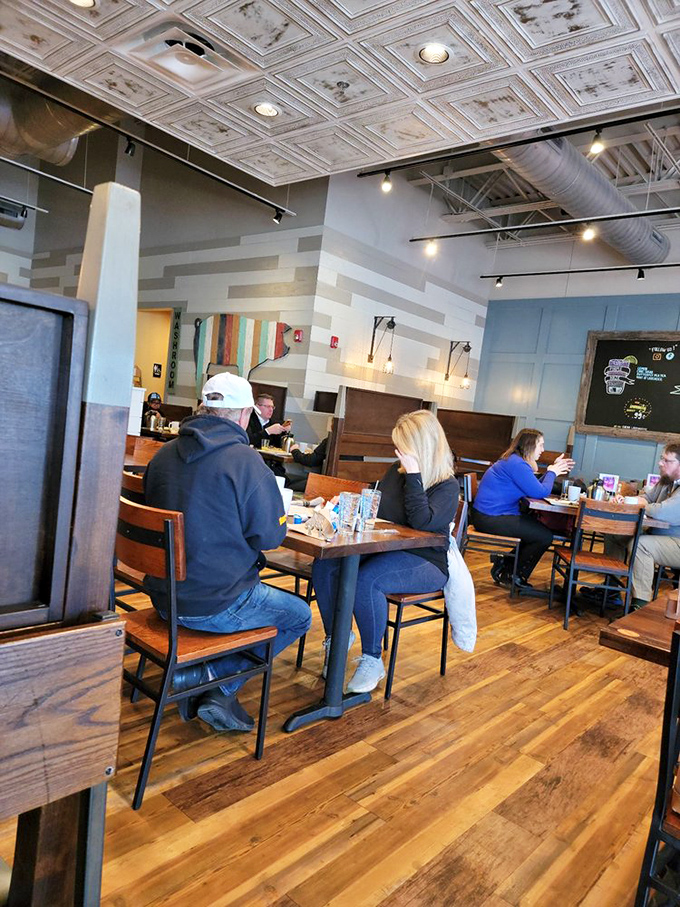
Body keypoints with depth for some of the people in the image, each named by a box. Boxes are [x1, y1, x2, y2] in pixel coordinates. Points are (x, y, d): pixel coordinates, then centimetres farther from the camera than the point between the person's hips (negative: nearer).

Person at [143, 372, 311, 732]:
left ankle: (217, 695, 17)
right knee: (299, 616, 16)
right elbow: (270, 535, -14)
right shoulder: (245, 460, -17)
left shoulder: (164, 454, 3)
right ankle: (212, 676, 4)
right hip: (213, 605, -7)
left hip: (164, 596, 7)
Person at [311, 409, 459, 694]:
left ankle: (372, 660, -16)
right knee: (324, 566, -16)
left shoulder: (447, 486, -8)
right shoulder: (395, 470, 11)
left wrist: (413, 475, -22)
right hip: (383, 551, 7)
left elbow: (422, 522, -24)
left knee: (366, 580, -35)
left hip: (424, 563, -7)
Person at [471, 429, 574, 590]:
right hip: (490, 519, -11)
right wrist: (552, 472, -1)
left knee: (538, 527, 19)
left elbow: (535, 487, 16)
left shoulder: (515, 460, 15)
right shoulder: (517, 464, -18)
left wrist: (554, 470, 11)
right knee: (545, 537, -8)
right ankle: (514, 575, 9)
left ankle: (504, 564, 19)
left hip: (489, 515, 11)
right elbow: (540, 492, -18)